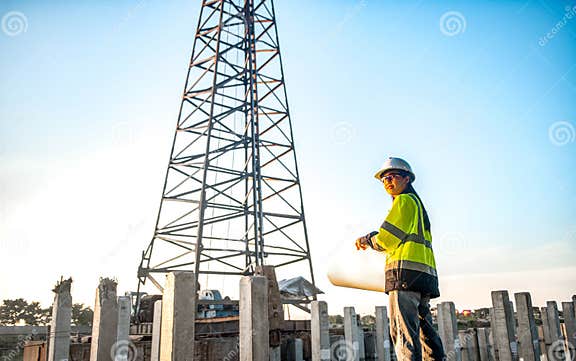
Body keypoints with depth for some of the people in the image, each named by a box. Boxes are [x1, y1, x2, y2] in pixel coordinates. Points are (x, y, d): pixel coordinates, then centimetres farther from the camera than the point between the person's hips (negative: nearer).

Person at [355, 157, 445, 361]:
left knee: (403, 331, -14)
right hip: (425, 274, 10)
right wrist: (372, 238, 23)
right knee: (424, 329, 13)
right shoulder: (418, 204, 29)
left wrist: (366, 241, 11)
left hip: (406, 272, -10)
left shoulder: (404, 200, 0)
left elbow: (387, 239, -7)